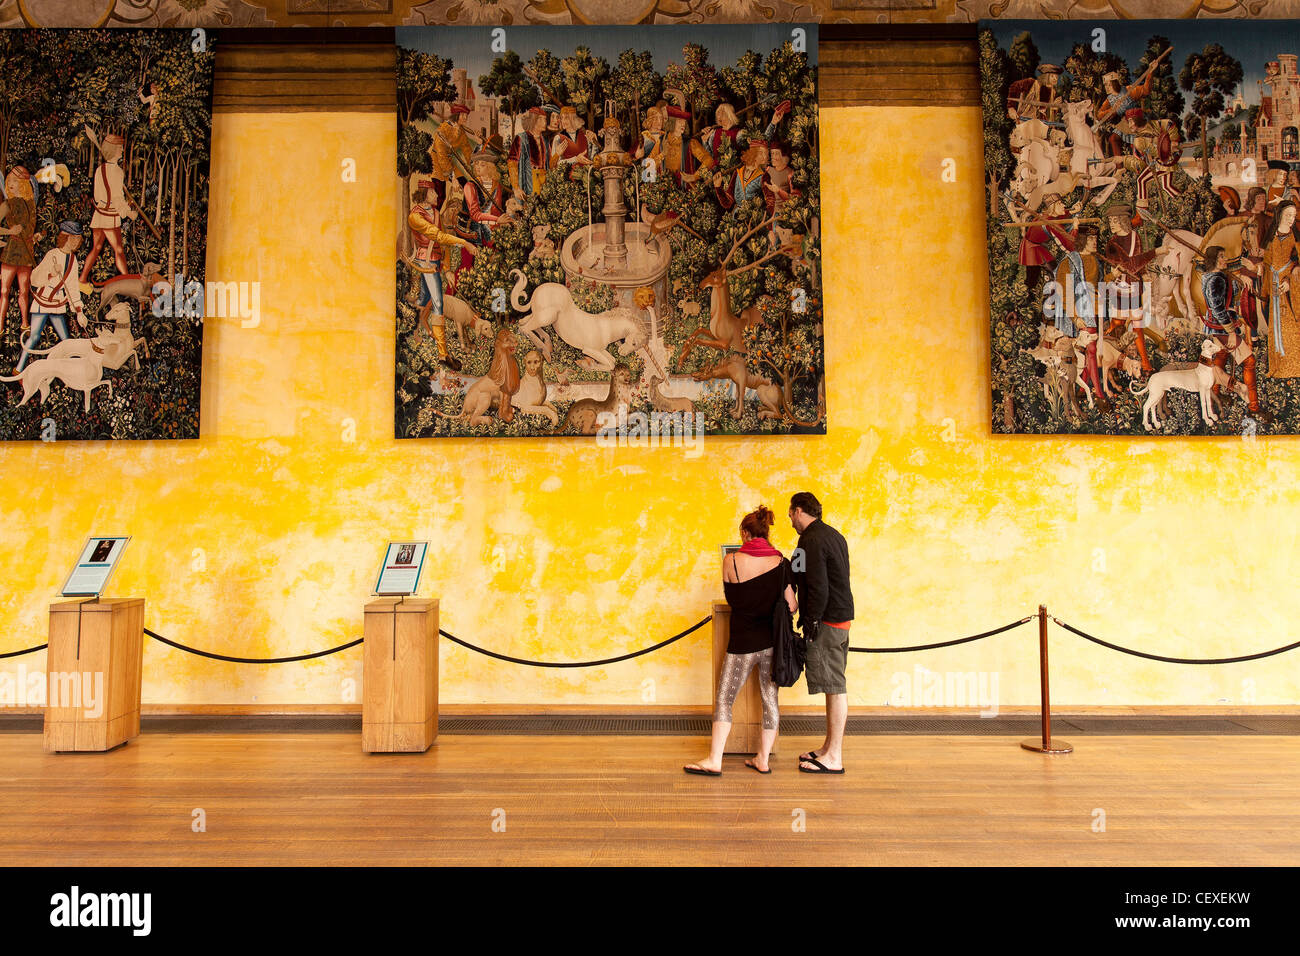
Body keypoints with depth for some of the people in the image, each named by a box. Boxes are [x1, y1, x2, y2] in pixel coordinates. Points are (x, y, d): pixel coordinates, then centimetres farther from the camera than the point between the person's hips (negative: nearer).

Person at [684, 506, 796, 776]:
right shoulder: (780, 562, -4)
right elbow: (792, 606, -4)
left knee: (724, 700, 7)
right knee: (770, 698, 12)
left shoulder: (731, 561, -10)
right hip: (772, 642, 3)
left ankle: (714, 761, 9)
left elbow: (731, 597, 4)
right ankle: (763, 759, 20)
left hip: (743, 643, -3)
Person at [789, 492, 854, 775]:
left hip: (826, 620, -10)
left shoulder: (811, 540, -14)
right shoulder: (833, 535, 16)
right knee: (835, 685, 14)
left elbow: (817, 587, -21)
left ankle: (834, 758, 1)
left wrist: (811, 621, -17)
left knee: (834, 687, -5)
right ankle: (829, 747, 24)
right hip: (842, 615, 10)